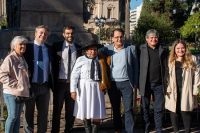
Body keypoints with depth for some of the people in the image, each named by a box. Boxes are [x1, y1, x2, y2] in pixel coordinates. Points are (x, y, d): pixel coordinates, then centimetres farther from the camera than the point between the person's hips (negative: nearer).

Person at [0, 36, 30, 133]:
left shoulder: (22, 59, 15)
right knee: (12, 116, -6)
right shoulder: (10, 58, -9)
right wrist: (14, 84, -15)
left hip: (22, 93, 8)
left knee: (17, 117, 11)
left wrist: (27, 86, 14)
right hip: (12, 93, -8)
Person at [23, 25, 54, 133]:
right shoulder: (28, 47, -2)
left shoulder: (49, 49, 7)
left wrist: (52, 84, 4)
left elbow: (52, 67, 10)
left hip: (45, 86, 3)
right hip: (31, 85, -3)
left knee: (43, 113, 11)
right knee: (29, 112, 9)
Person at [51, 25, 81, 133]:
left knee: (71, 109, 8)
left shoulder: (79, 48, 5)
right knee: (57, 109, 7)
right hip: (60, 82, -1)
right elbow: (53, 64, 2)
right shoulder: (57, 46, 1)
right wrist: (52, 81, -2)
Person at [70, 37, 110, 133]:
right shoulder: (81, 60, -3)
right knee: (85, 114, 8)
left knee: (97, 114, 5)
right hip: (84, 88, -2)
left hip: (97, 88, 2)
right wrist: (73, 90, -11)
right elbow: (74, 75, -5)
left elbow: (104, 75, 10)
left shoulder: (100, 60, 7)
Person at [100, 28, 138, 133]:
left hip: (126, 83, -1)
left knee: (128, 109, -2)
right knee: (115, 109, 12)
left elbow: (135, 66, 3)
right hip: (112, 83, 2)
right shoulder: (107, 49, 2)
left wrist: (135, 82, -1)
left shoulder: (131, 48, 1)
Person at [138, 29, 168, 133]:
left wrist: (165, 83, 2)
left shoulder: (163, 50, 7)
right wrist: (138, 83, -8)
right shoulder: (141, 49, 0)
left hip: (159, 84, 1)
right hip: (145, 84, -1)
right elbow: (138, 66, -2)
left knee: (159, 109, 5)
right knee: (145, 108, 9)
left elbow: (165, 67, 8)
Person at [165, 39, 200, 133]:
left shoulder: (192, 59, 3)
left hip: (186, 91, -1)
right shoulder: (170, 61, 6)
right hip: (173, 91, 2)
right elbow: (166, 75, 5)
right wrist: (167, 89, -5)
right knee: (174, 112, 7)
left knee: (185, 112, -1)